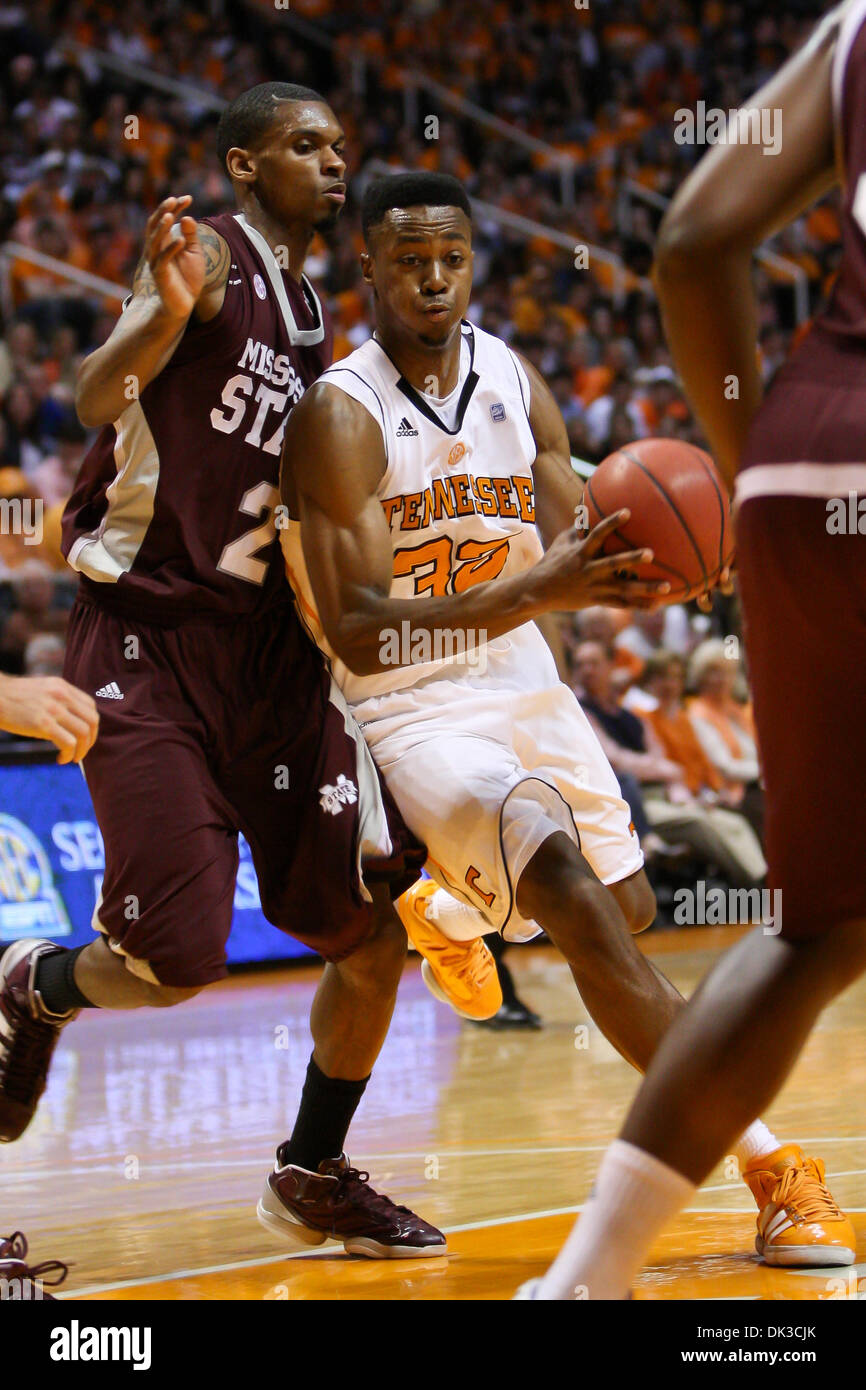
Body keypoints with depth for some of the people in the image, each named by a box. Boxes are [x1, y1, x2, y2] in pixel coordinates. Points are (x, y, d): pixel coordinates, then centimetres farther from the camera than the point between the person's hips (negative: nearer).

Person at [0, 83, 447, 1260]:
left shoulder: (313, 319, 17)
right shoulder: (209, 259, -7)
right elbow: (98, 398, -23)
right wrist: (160, 314, -44)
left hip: (268, 644, 7)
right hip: (148, 639, -7)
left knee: (373, 932, 0)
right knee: (178, 962, -11)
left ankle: (314, 1175, 19)